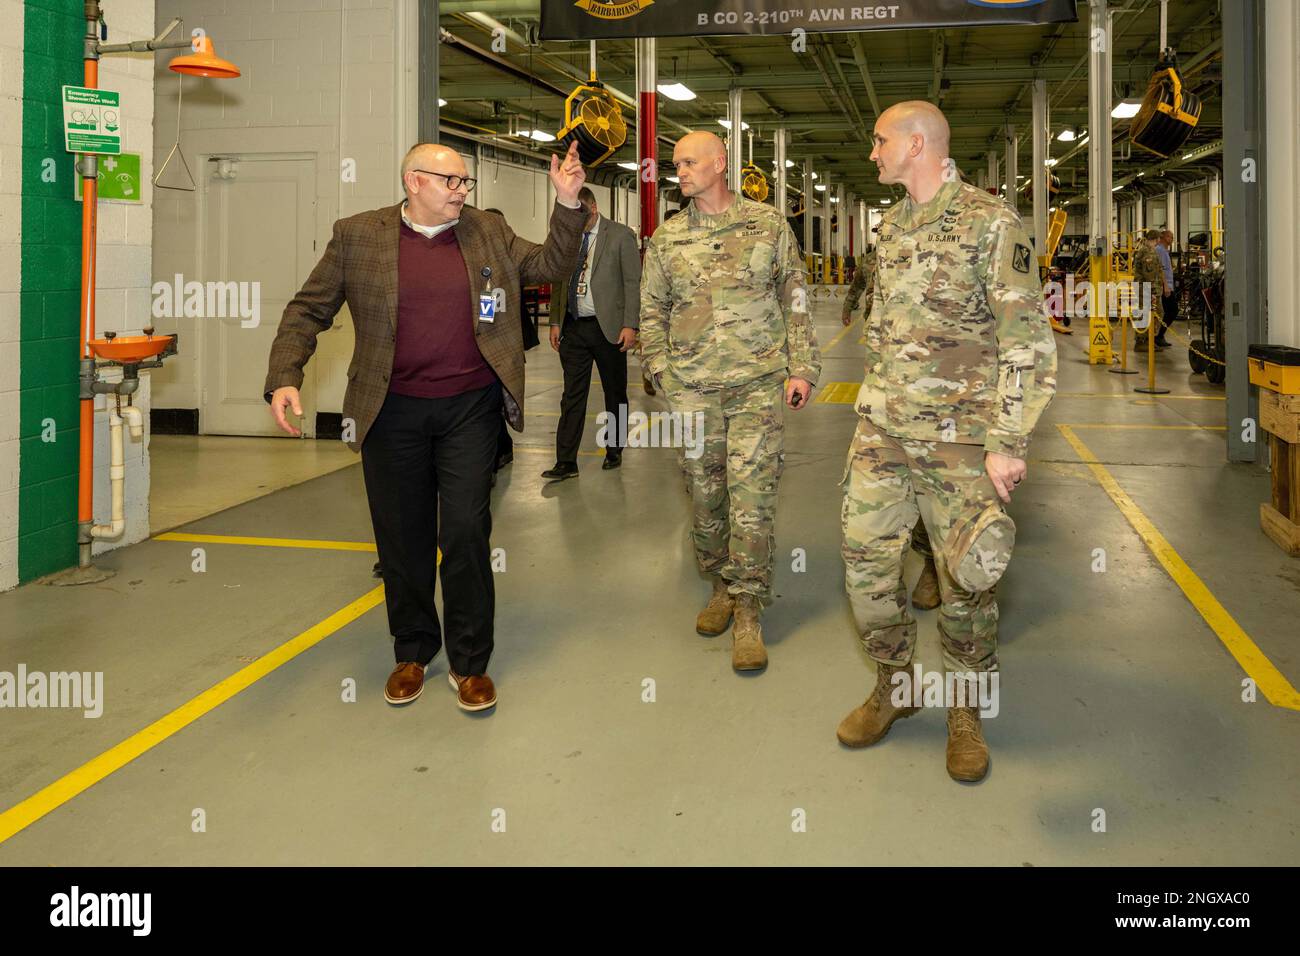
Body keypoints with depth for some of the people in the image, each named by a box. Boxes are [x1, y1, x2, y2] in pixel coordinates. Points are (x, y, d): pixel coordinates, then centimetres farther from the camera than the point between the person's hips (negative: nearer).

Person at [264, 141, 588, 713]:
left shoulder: (488, 232, 7)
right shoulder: (357, 236, 1)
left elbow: (550, 266, 13)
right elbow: (307, 311, 2)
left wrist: (567, 204, -1)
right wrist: (284, 378, -12)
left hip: (469, 409, 0)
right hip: (392, 413, 0)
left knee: (465, 531, -2)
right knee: (402, 536, 9)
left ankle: (470, 661, 13)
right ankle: (412, 653, 27)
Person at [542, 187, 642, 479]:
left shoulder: (620, 235, -5)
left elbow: (632, 282, -7)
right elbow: (558, 282, 14)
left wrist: (630, 325, -13)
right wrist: (555, 322, 8)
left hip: (608, 327, -3)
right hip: (573, 326, 3)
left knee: (615, 393, 9)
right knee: (572, 395, 2)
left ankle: (614, 451, 25)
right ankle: (566, 462, 4)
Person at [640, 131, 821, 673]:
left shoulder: (769, 225, 5)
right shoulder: (667, 238, 9)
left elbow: (795, 301, 7)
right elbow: (652, 312, 13)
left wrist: (801, 367, 0)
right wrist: (664, 374, 3)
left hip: (758, 384, -2)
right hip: (693, 389, 3)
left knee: (752, 495, -5)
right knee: (706, 492, 8)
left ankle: (748, 613, 3)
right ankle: (721, 586, 27)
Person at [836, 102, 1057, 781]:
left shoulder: (990, 223, -10)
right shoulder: (890, 226, 11)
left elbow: (1027, 339, -13)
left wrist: (1009, 443, -18)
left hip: (960, 435, -6)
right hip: (881, 427, 6)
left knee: (965, 576, 4)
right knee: (866, 560, 6)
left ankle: (964, 709, 23)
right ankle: (893, 687, 25)